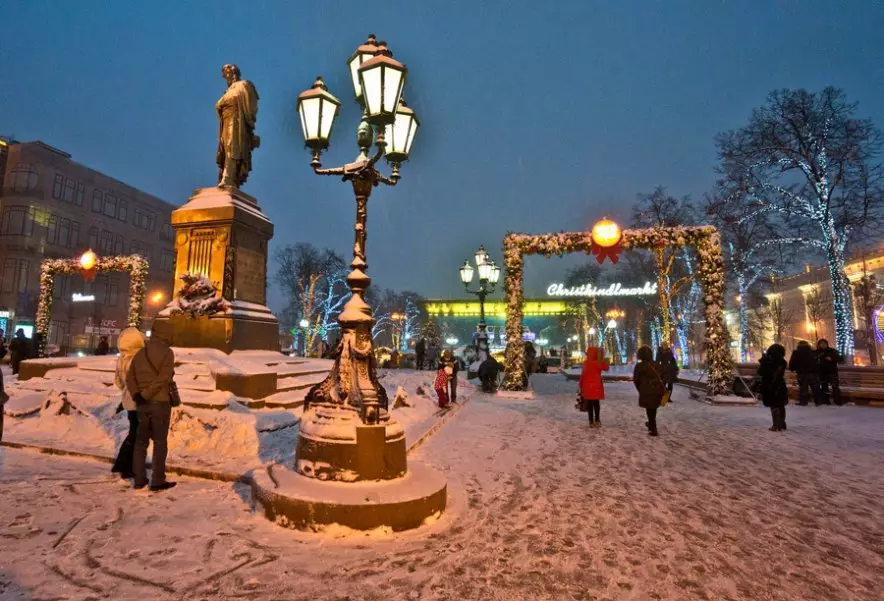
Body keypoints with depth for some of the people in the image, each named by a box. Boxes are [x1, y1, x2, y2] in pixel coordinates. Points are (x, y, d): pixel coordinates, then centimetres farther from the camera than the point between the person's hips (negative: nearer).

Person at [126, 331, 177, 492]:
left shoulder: (140, 353, 11)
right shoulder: (167, 353, -9)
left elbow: (129, 377, 6)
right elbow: (163, 378, -19)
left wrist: (136, 395, -4)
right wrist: (145, 395, -13)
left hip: (142, 404, 6)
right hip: (160, 402, -6)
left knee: (141, 440, 15)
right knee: (160, 442, 1)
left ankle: (139, 479, 19)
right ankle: (158, 481, 4)